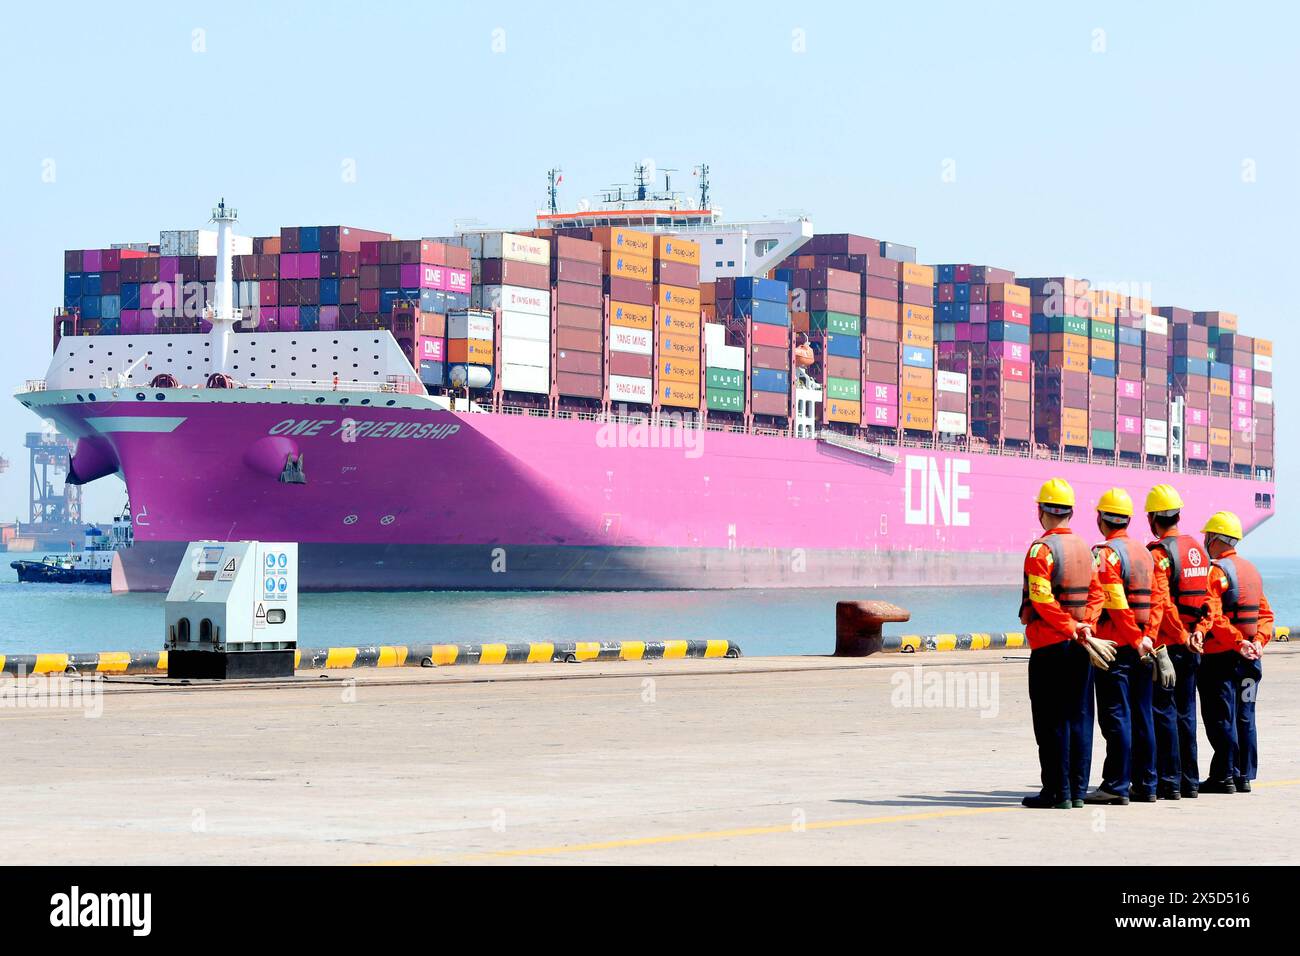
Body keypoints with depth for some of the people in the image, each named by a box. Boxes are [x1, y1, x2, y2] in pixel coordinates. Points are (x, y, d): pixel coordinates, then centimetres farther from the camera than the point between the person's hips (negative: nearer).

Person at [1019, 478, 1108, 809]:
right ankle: (1077, 791, 10)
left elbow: (1043, 601, -18)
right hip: (1078, 646, 7)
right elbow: (1095, 594, 8)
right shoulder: (1084, 548, 11)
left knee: (1051, 721, -3)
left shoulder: (1041, 549, -12)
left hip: (1049, 645, -7)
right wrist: (1082, 629, -1)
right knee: (1079, 718, 9)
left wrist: (1076, 633, -12)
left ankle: (1056, 791, -3)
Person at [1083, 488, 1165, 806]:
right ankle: (1145, 785, 14)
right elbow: (1158, 598, 8)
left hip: (1116, 646, -8)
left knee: (1116, 717, -6)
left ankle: (1116, 787, -7)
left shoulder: (1105, 553, -11)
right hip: (1142, 648, 8)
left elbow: (1115, 602, -18)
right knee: (1141, 717, 11)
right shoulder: (1145, 553, 14)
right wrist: (1147, 636, 1)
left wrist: (1135, 638, -12)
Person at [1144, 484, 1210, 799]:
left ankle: (1169, 782, -5)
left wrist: (1182, 638, -14)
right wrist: (1198, 631, 0)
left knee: (1163, 711, -3)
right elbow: (1211, 598, 9)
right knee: (1185, 711, 13)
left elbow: (1162, 604, -20)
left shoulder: (1158, 553, -13)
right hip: (1191, 646, 7)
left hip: (1168, 643, -7)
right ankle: (1190, 781, 16)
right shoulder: (1198, 549, 11)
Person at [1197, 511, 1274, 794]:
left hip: (1221, 657, -8)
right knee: (1245, 718, 11)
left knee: (1221, 719, -3)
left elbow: (1212, 617, -22)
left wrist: (1237, 642, -21)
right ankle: (1245, 776, 15)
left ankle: (1224, 776, -2)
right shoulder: (1252, 571, 14)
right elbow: (1266, 614, 14)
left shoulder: (1215, 571, -12)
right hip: (1249, 659, 8)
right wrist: (1258, 641, 2)